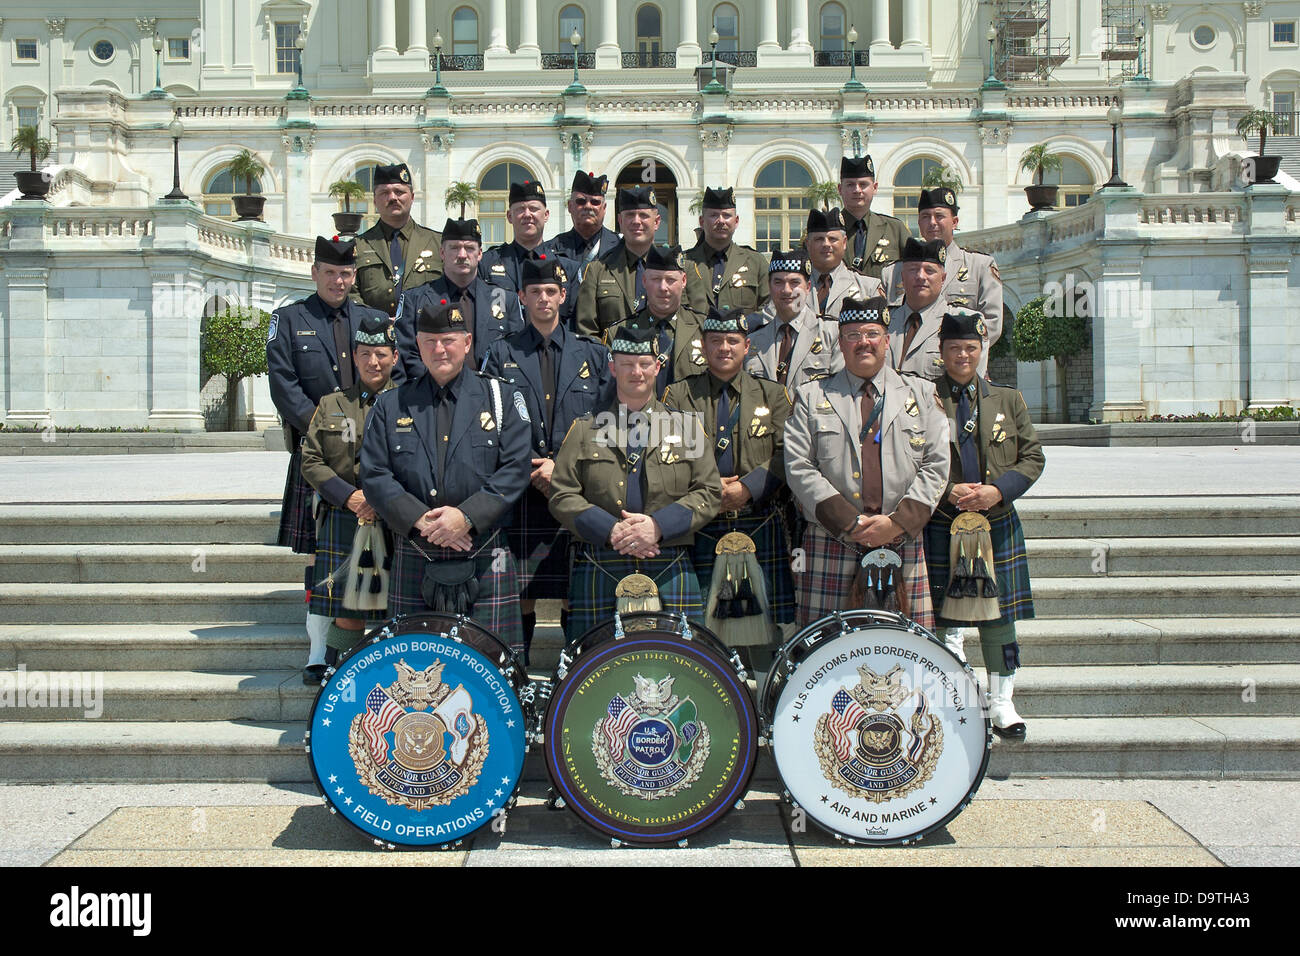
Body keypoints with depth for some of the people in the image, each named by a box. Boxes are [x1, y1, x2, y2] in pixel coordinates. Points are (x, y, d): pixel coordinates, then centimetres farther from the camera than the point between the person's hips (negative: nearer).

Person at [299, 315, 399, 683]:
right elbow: (311, 461, 9)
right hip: (341, 521, 1)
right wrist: (348, 496, -7)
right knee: (347, 615, -1)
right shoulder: (332, 404, 14)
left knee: (392, 615, -3)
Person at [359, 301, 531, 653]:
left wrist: (467, 516, -13)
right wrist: (420, 520, -11)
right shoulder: (391, 405, 12)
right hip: (414, 561, 2)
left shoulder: (501, 397, 8)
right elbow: (373, 475, 4)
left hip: (484, 560, -1)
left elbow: (515, 469, -2)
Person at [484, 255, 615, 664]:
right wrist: (528, 471, -9)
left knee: (576, 598, 2)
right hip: (521, 493, 0)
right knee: (520, 596, 1)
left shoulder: (594, 354, 12)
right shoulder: (501, 354, 10)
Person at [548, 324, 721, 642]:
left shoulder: (686, 428, 12)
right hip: (598, 576, 0)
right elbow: (562, 496, 4)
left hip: (670, 575, 1)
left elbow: (710, 492, 5)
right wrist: (611, 531, -12)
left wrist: (659, 526, -11)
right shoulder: (584, 430, 10)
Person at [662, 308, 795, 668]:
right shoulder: (679, 395, 12)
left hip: (759, 526, 0)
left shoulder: (773, 395, 13)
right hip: (700, 527, 0)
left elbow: (785, 456, 3)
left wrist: (747, 488, -12)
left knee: (764, 628, -1)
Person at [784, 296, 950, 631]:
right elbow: (798, 468, 1)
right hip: (831, 544, -1)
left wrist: (898, 522, -8)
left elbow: (936, 465, 6)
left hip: (903, 542, 1)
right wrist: (849, 522, -9)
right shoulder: (812, 397, 10)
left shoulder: (922, 394, 14)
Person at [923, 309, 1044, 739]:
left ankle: (1001, 703, 18)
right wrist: (948, 492, -15)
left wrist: (998, 490, -10)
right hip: (941, 526, -2)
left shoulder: (1008, 400, 10)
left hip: (998, 525, 2)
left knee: (999, 616, 6)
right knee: (946, 618, 1)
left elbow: (1032, 457, 7)